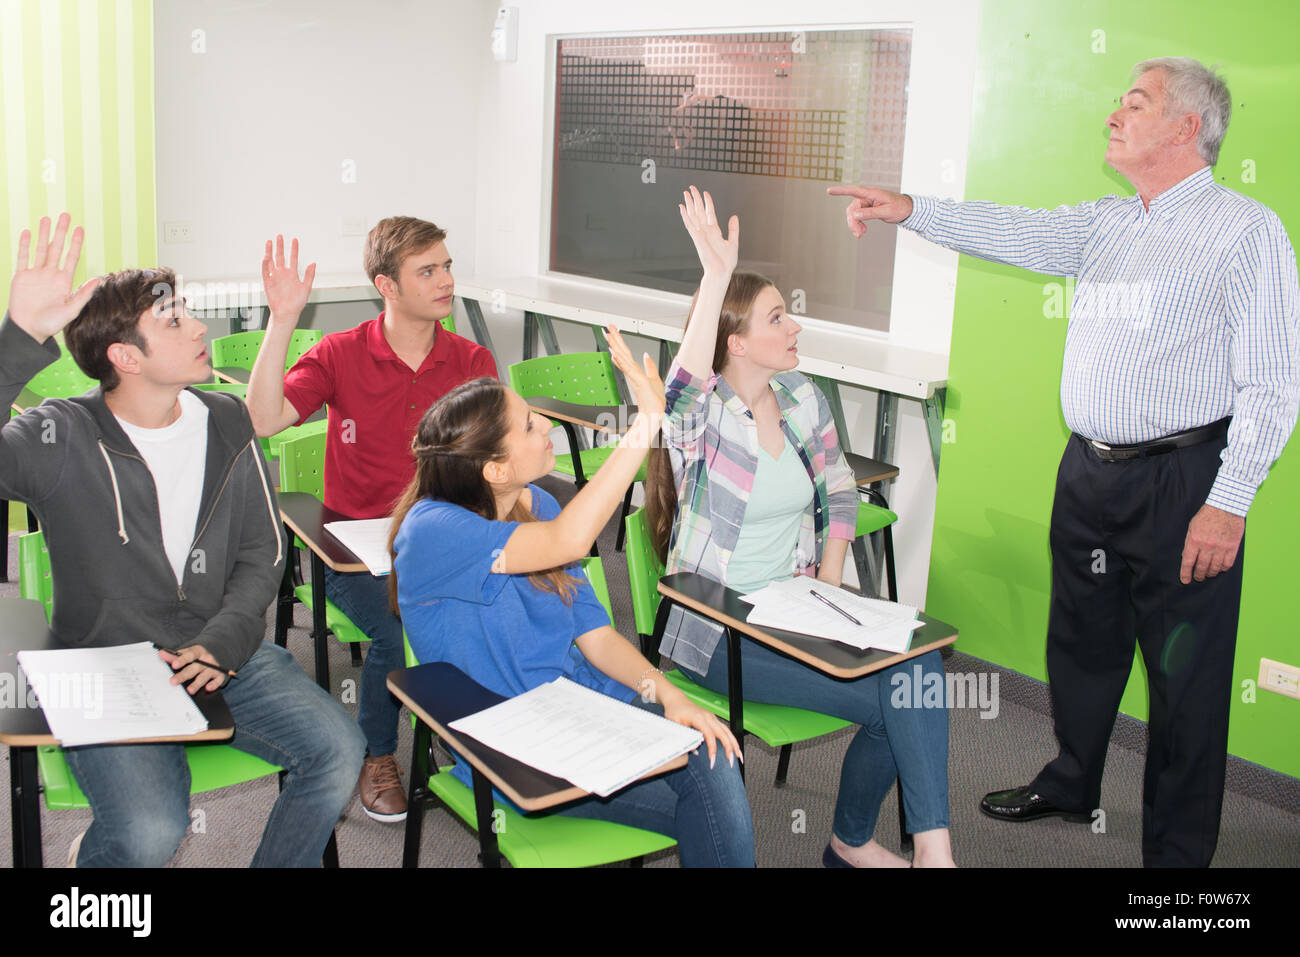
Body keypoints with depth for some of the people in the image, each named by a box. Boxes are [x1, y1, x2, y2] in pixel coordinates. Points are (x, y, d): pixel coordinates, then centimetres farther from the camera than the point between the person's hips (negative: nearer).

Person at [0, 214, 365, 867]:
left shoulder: (225, 425, 5)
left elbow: (262, 554, 6)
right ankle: (93, 857, 11)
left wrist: (220, 645, -10)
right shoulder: (61, 440, -8)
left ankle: (278, 864, 9)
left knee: (337, 751, -18)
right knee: (150, 836, -26)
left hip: (223, 656, 4)